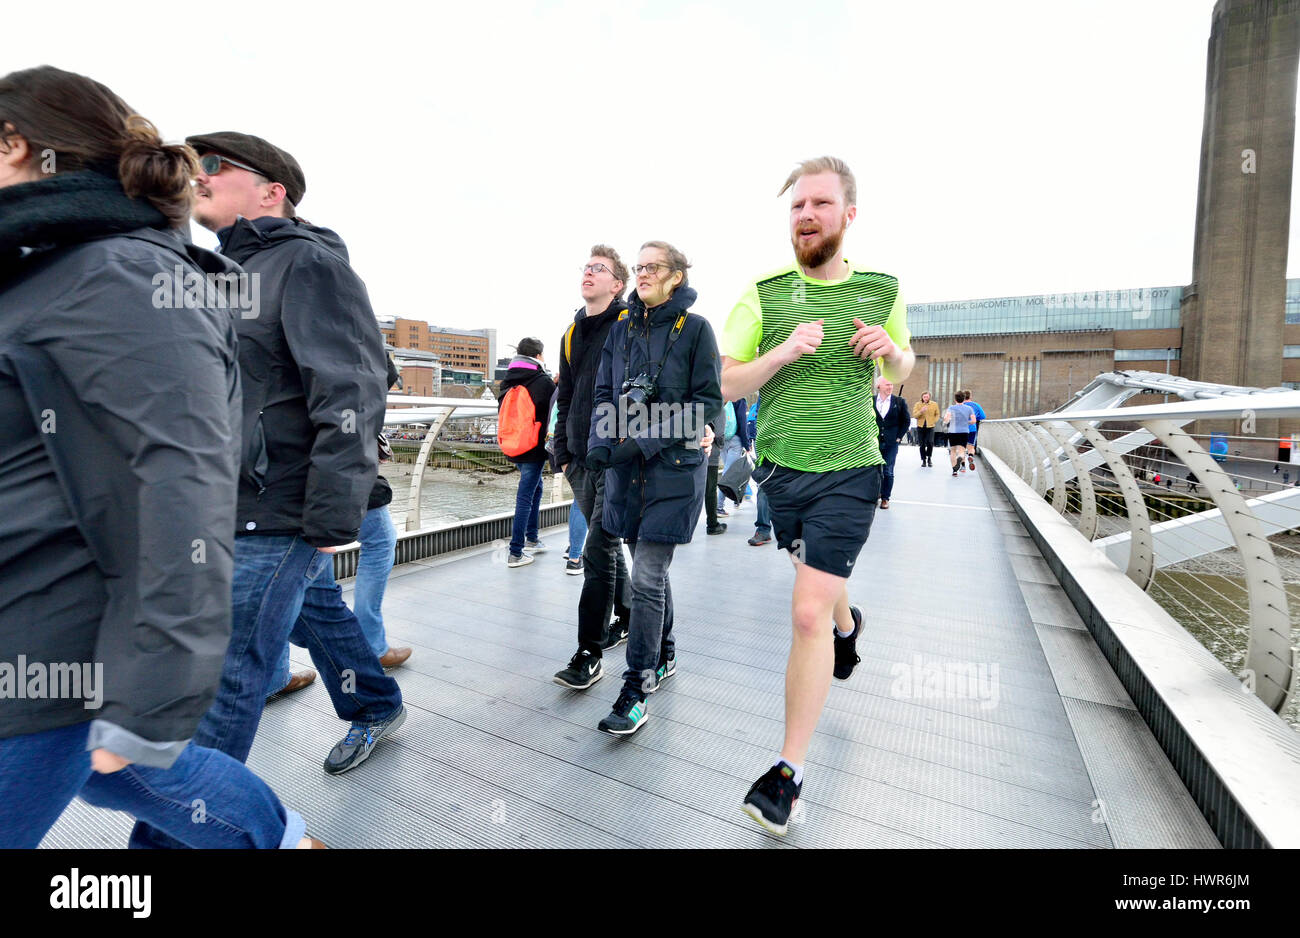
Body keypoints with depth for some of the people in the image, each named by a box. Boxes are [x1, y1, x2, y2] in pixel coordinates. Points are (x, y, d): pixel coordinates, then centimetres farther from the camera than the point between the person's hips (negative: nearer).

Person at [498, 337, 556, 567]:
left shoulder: (507, 381, 6)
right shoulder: (543, 382, -13)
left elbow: (503, 411, 13)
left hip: (513, 447, 7)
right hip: (534, 447, -7)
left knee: (536, 487, 24)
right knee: (525, 496, -3)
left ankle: (532, 538, 32)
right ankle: (516, 553, 2)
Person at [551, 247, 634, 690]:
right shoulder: (573, 333, 17)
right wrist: (563, 452, 15)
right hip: (581, 461, 7)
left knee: (597, 552, -8)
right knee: (606, 544, 17)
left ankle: (589, 653, 3)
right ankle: (626, 619, 35)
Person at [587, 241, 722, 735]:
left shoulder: (695, 328, -2)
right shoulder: (622, 327, 13)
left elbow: (707, 401, -8)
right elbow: (604, 392, 11)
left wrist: (647, 441, -17)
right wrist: (599, 443, -7)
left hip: (674, 466, -5)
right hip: (626, 466, 5)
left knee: (647, 577, -7)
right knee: (650, 568, 16)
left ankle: (636, 690, 6)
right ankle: (664, 656, 36)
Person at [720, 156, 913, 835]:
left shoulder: (882, 290, 2)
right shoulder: (764, 292, -2)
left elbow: (903, 371, 17)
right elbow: (727, 384, -4)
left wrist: (891, 349, -6)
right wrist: (783, 351, -21)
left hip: (848, 472, -2)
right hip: (781, 467, 3)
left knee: (808, 613, -10)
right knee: (819, 580, 24)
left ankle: (790, 770, 6)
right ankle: (847, 622, 61)